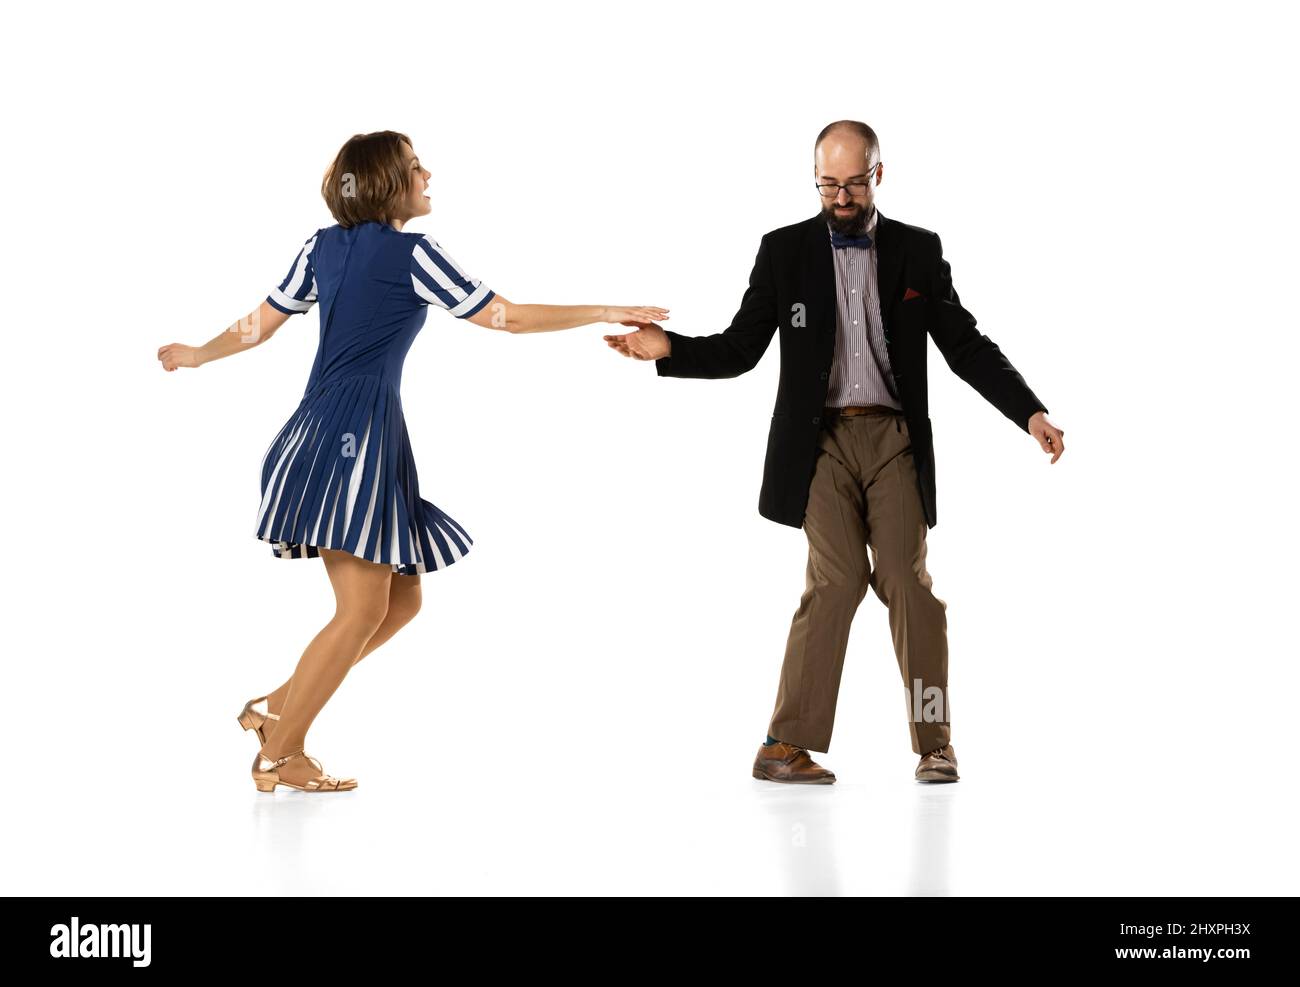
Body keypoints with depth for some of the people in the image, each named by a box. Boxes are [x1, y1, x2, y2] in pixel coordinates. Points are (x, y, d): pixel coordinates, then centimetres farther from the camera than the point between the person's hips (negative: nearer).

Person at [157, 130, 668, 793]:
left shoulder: (322, 246, 14)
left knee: (401, 599, 12)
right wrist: (605, 313, 3)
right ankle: (279, 755, 2)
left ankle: (274, 708, 15)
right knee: (364, 609, -3)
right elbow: (504, 317, -5)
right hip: (360, 436, -8)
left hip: (322, 432, 8)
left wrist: (196, 355, 39)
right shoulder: (413, 254, -7)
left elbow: (259, 325, 20)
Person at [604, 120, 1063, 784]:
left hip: (894, 438, 1)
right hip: (822, 441, -1)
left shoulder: (918, 251, 9)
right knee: (837, 580, -12)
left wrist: (1030, 412, -1)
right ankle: (788, 745, -7)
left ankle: (934, 742, 4)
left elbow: (966, 346, 9)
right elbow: (739, 350, 6)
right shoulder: (784, 251, 7)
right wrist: (668, 350, -10)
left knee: (907, 582, -6)